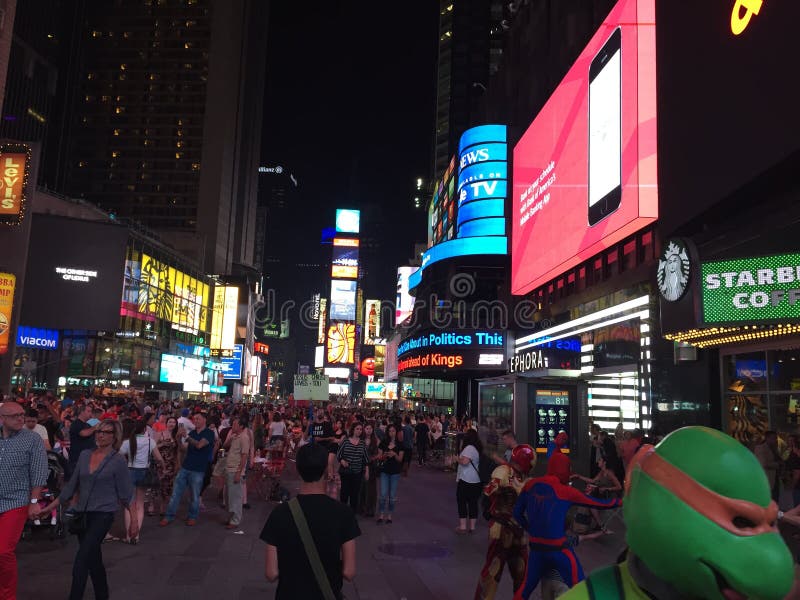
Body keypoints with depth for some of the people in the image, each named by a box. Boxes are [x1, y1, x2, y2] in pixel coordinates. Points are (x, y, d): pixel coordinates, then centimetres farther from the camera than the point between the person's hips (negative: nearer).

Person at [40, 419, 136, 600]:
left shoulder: (118, 461, -8)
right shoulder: (85, 455, 5)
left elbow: (127, 493, -6)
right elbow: (71, 485, 12)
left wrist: (134, 520, -6)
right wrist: (50, 507, 12)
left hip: (103, 515, -6)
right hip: (83, 514, 6)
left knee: (81, 561, -14)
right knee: (94, 560, 15)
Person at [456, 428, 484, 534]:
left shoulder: (469, 448, -18)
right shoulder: (478, 448, 11)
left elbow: (464, 461, -30)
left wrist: (457, 459, -11)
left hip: (466, 480, -8)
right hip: (476, 481, 8)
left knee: (461, 502, 3)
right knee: (473, 502, 11)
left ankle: (462, 526, 4)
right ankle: (472, 526, 16)